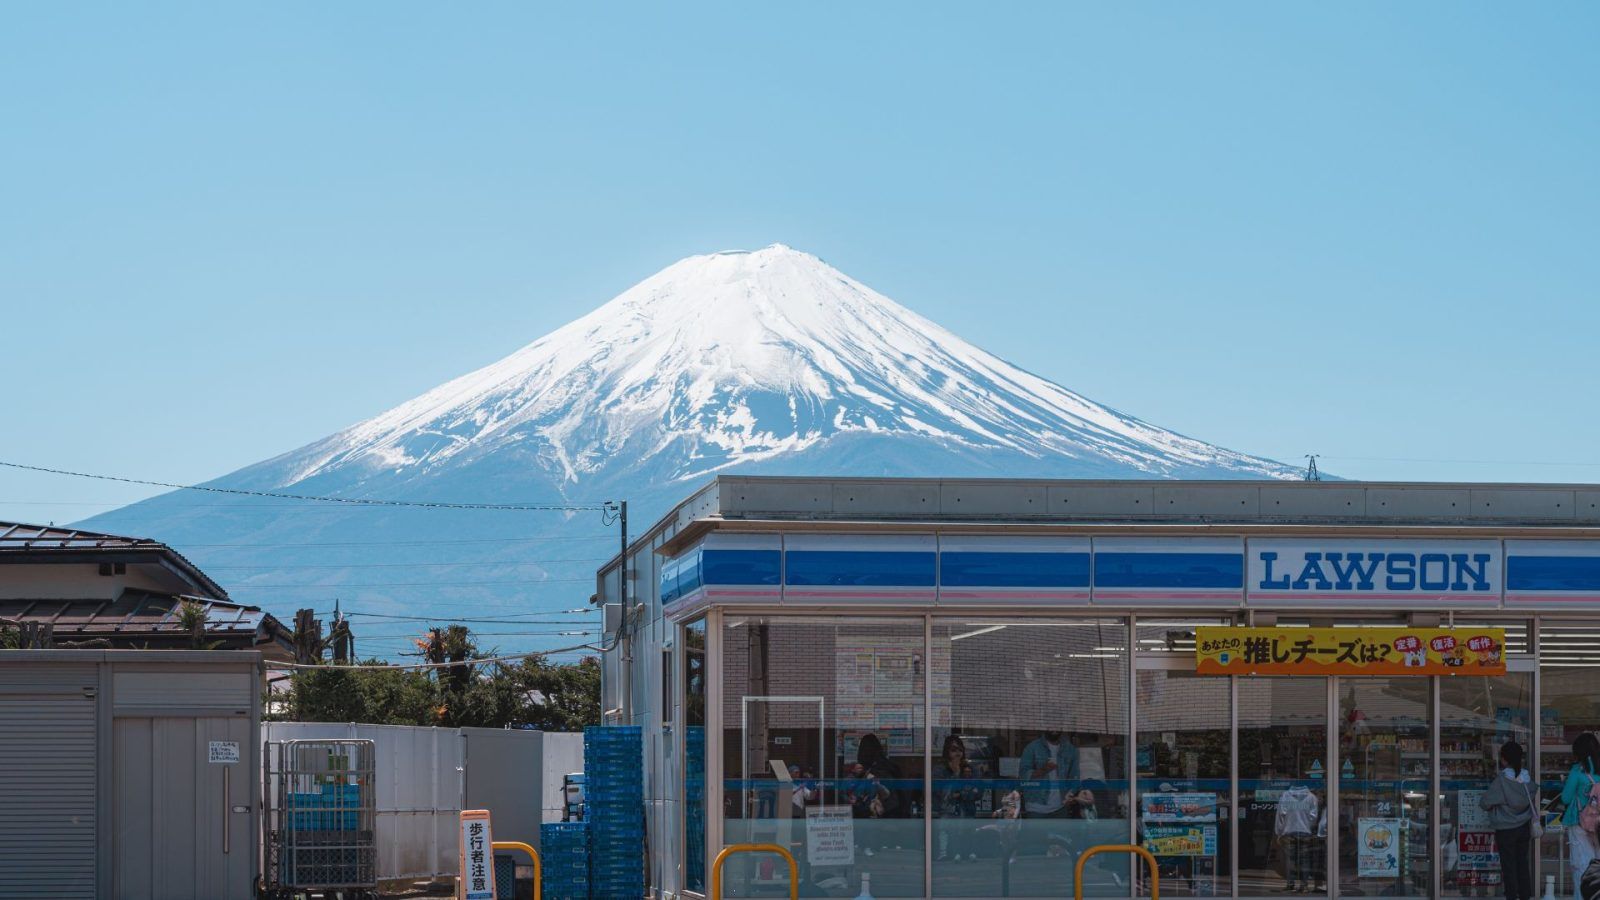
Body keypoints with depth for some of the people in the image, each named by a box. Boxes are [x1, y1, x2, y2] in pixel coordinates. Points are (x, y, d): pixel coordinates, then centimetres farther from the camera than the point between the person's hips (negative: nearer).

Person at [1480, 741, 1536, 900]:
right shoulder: (1527, 779, -5)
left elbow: (1484, 802, -14)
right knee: (1523, 864, 14)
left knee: (1509, 867, 5)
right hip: (1524, 828, 5)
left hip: (1505, 831, -5)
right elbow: (1532, 802, 8)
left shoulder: (1501, 781, -20)